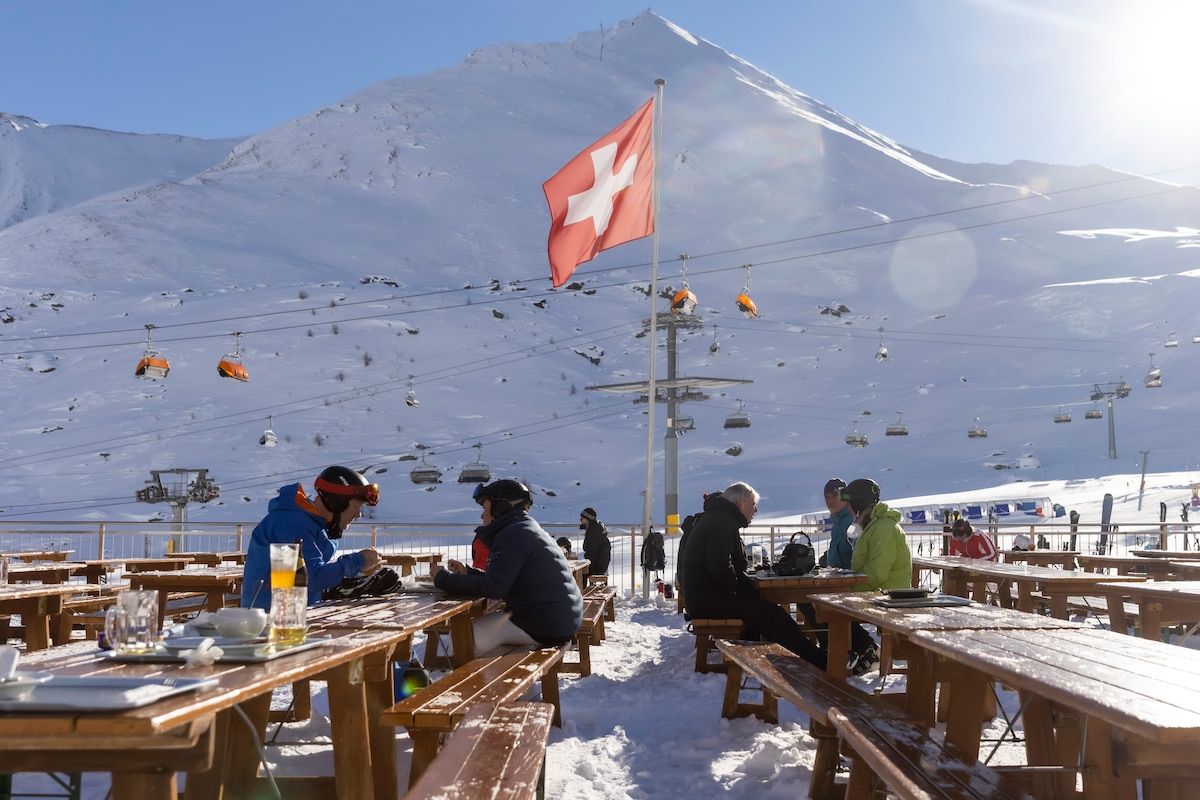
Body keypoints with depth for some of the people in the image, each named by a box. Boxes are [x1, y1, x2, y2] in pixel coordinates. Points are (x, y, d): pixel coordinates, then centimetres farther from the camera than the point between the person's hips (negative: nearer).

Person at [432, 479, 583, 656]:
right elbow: (502, 580, 17)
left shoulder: (513, 535, -15)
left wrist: (443, 578, -12)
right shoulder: (526, 529, 17)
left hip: (545, 626, -10)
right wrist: (468, 572, 9)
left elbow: (493, 588, -21)